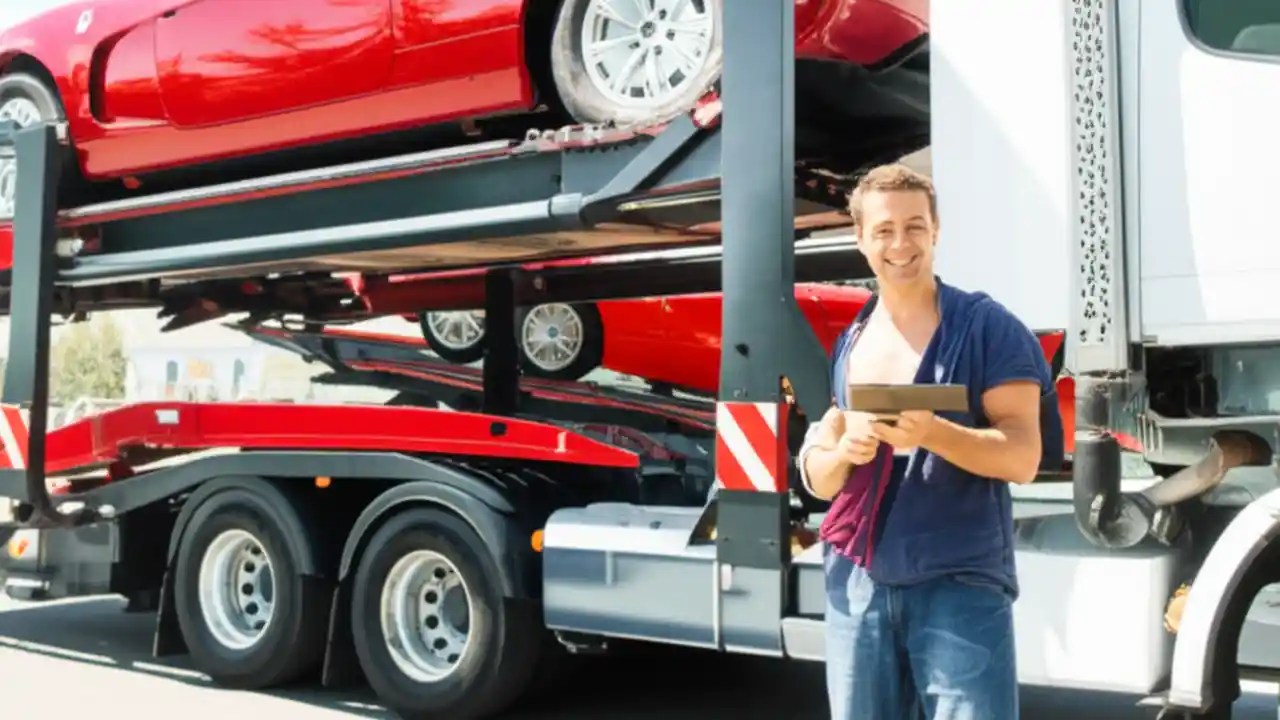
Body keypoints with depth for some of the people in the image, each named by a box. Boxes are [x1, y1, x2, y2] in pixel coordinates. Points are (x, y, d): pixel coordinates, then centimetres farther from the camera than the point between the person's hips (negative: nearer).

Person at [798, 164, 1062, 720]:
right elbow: (817, 478, 14)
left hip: (961, 585, -4)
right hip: (857, 586, 5)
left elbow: (1023, 456, -9)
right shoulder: (849, 345, 12)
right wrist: (844, 451, -9)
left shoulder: (987, 326, -2)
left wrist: (931, 432, -25)